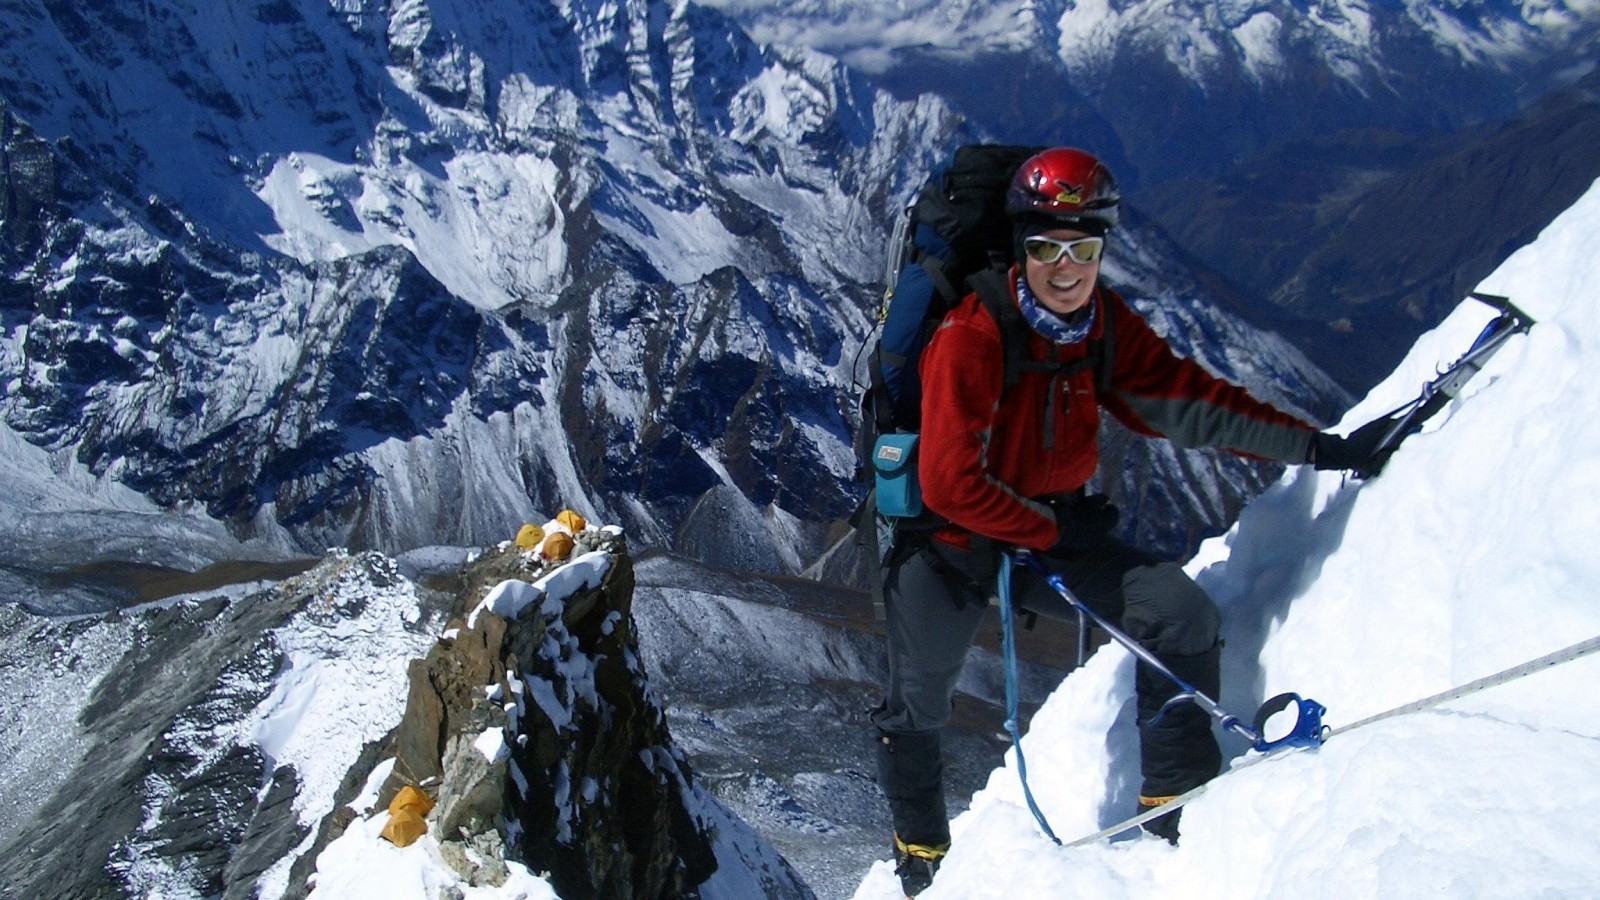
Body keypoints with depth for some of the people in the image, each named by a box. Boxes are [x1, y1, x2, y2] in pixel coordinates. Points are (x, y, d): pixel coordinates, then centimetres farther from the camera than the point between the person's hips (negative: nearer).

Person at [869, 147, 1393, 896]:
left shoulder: (1106, 326, -4)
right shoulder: (970, 338, -24)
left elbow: (1190, 400, -3)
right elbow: (950, 484, -25)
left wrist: (1319, 448, -7)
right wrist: (1054, 531, -18)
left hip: (1052, 532, 5)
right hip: (949, 544, -5)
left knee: (1181, 613, -10)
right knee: (917, 707, 3)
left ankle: (1179, 806, 6)